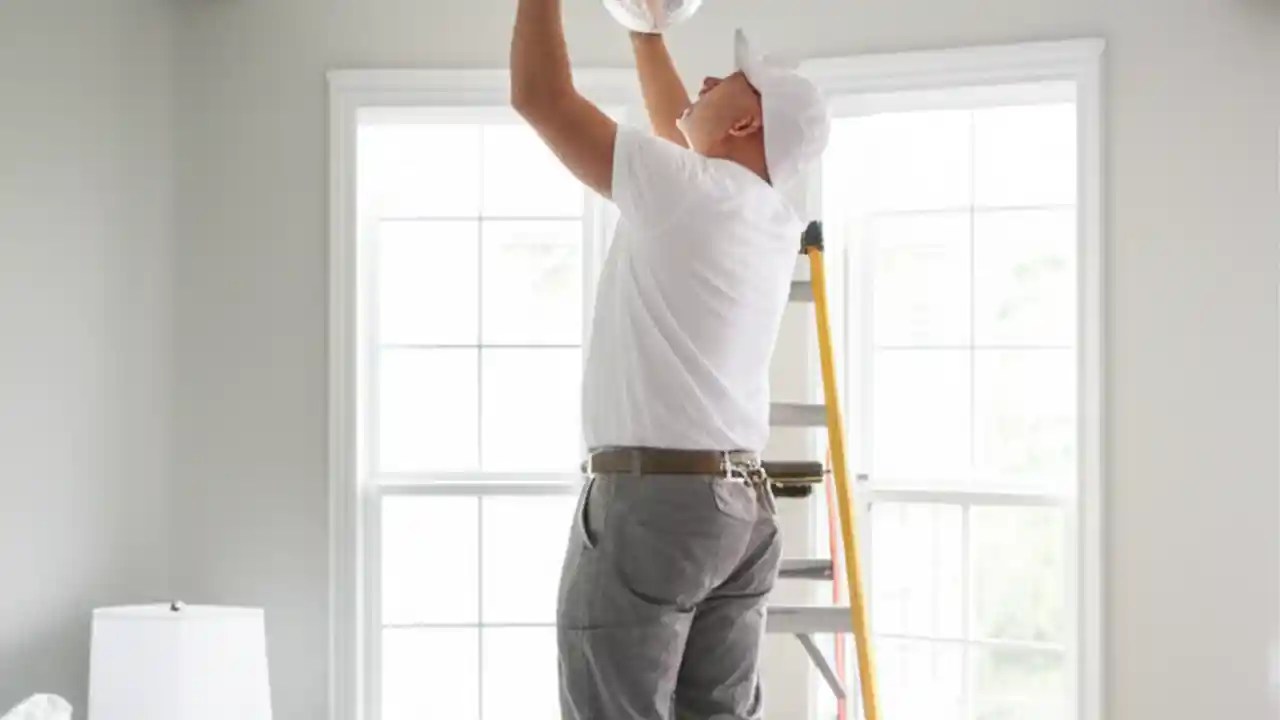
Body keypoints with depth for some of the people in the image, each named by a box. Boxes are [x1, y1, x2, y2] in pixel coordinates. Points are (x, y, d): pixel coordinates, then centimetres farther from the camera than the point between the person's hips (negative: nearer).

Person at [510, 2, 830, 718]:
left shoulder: (685, 190, -10)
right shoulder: (773, 222, 14)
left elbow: (540, 94, -5)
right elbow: (678, 133, 33)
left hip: (651, 500, -8)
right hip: (741, 505, 8)